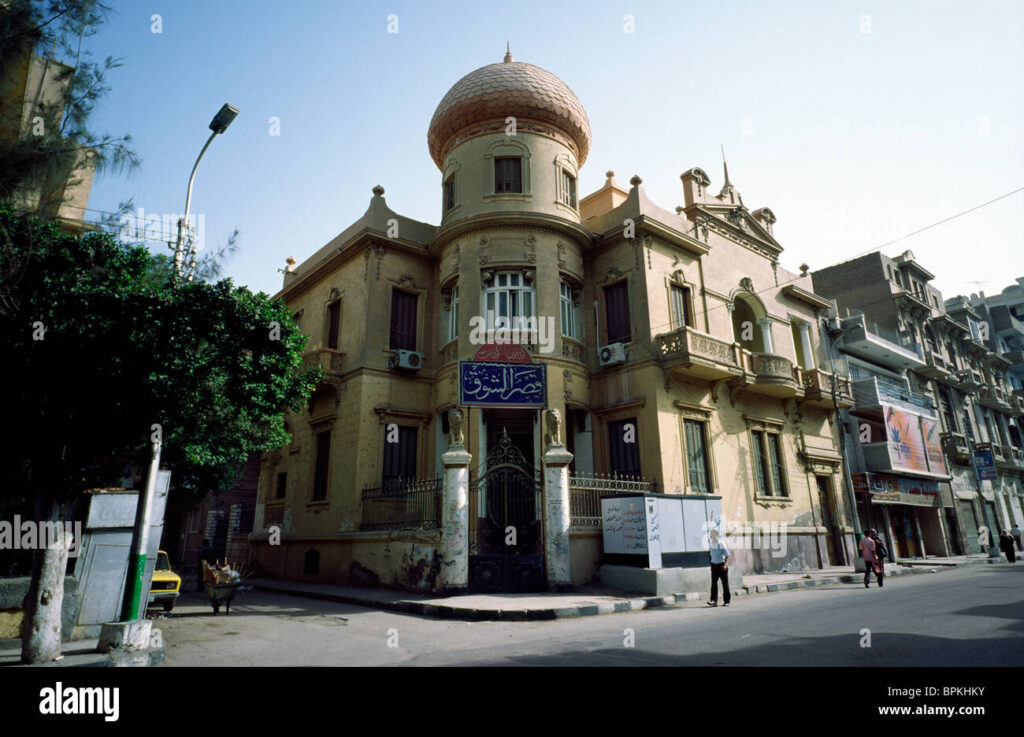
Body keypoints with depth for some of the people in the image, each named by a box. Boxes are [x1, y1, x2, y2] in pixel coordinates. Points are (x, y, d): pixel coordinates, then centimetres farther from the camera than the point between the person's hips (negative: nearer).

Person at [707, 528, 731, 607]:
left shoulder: (721, 544, -12)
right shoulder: (712, 544, 6)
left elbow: (727, 555, -12)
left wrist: (725, 564, -22)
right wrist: (711, 565, 17)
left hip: (721, 565, -5)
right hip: (714, 565, 5)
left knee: (725, 583, 4)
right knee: (713, 583, -4)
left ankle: (727, 601, 16)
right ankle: (714, 601, -7)